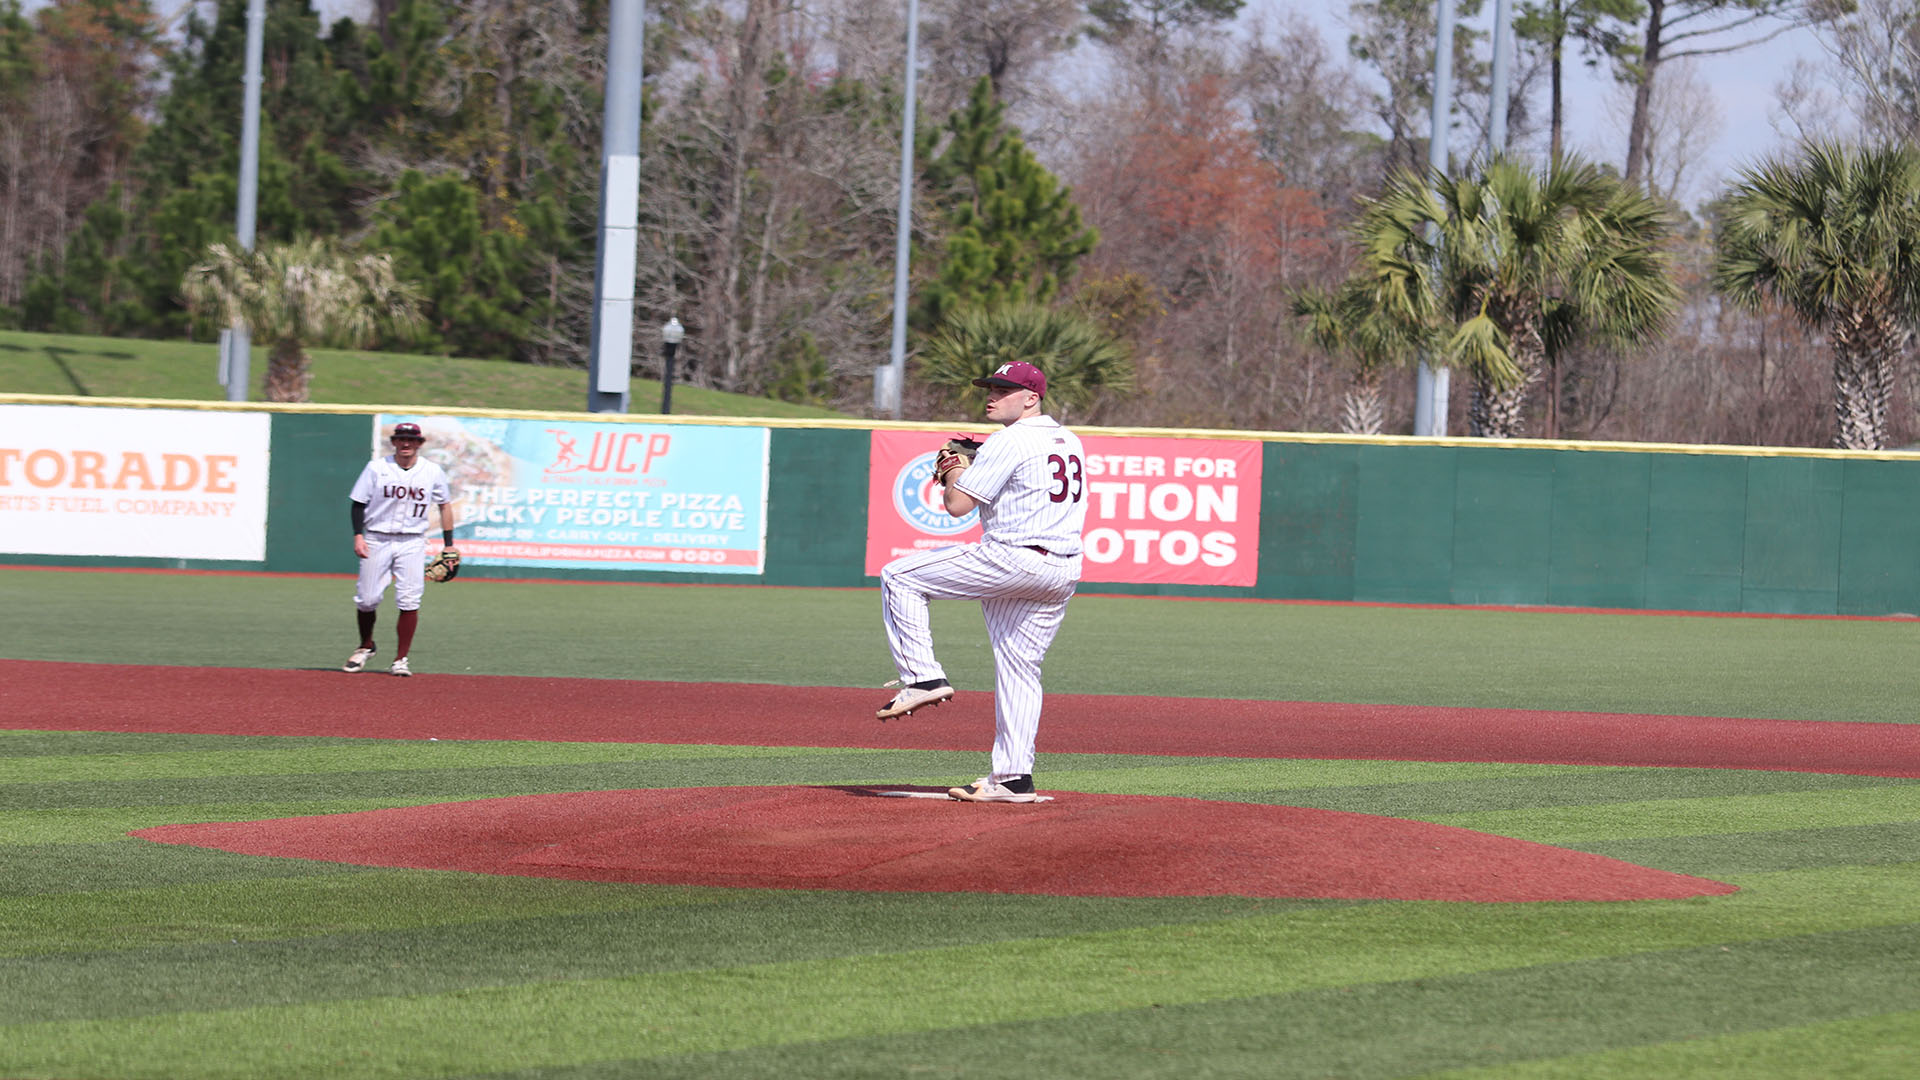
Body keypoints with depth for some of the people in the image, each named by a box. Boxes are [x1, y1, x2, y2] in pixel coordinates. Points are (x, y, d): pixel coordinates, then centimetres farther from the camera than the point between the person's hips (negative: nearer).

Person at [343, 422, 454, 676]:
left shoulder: (433, 472, 4)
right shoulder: (376, 468, 0)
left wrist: (449, 545, 8)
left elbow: (445, 505, 13)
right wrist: (358, 535, -9)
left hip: (412, 543, 0)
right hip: (377, 539, 0)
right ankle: (366, 646, 25)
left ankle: (400, 659, -3)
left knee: (409, 602, -9)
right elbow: (359, 502, 3)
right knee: (366, 598, 0)